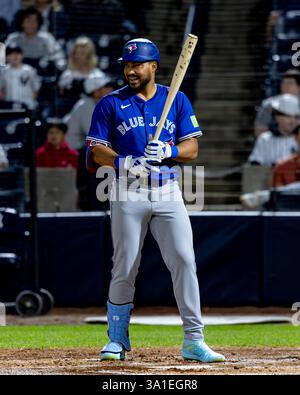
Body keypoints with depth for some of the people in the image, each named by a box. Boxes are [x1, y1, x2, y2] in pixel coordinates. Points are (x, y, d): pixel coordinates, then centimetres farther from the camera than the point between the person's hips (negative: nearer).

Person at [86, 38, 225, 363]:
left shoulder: (177, 100, 8)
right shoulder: (111, 104, 4)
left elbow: (192, 149, 5)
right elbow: (96, 150, 0)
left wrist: (167, 151, -17)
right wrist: (123, 162, -20)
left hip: (167, 192, 1)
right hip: (128, 193, -1)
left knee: (184, 261, -8)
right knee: (124, 269, 1)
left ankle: (193, 342, -6)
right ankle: (117, 340, 15)